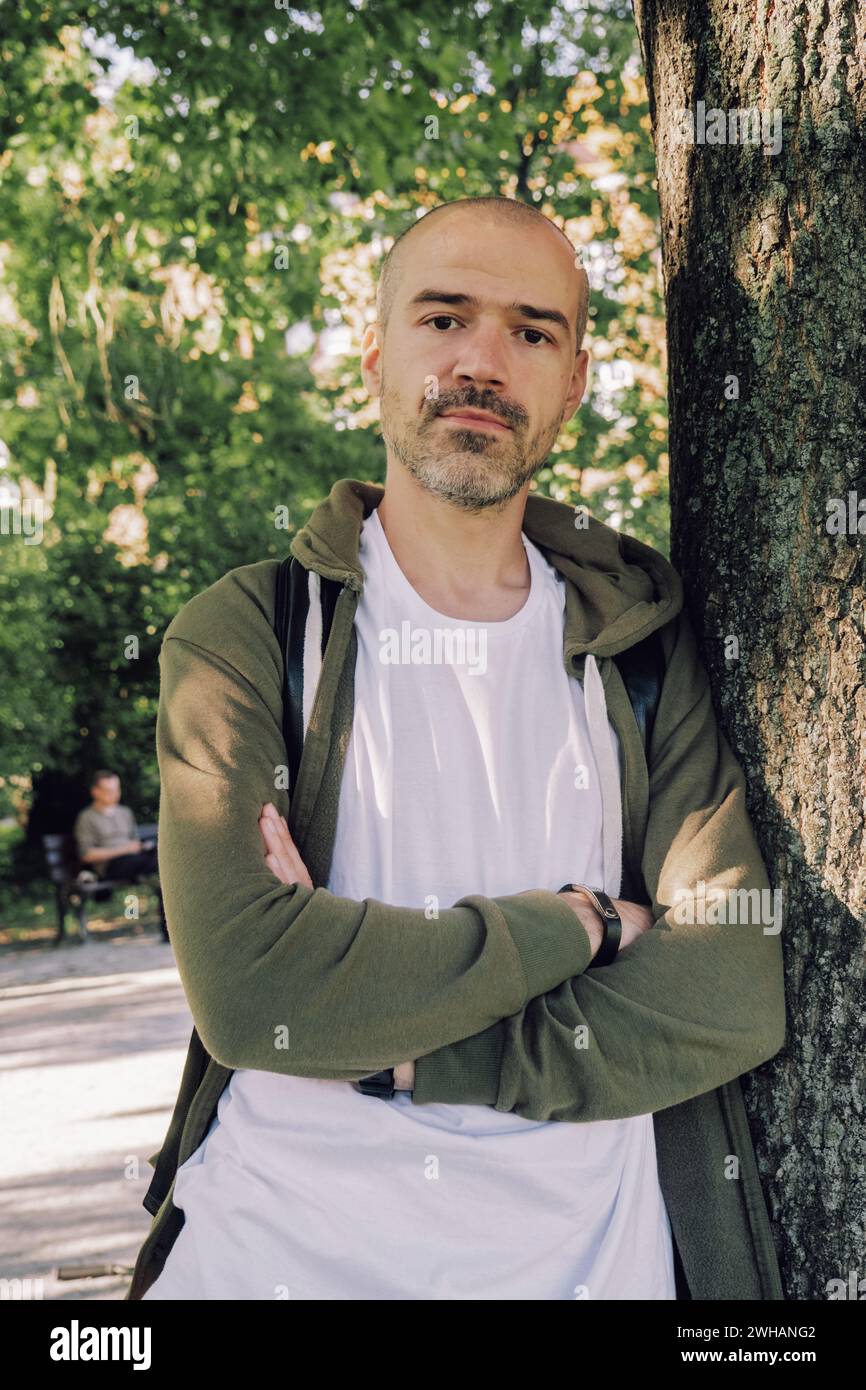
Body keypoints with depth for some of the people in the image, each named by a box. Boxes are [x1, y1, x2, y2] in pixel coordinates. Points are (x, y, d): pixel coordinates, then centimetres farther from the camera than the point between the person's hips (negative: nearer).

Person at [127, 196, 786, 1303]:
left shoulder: (646, 641, 1)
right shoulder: (238, 636, -5)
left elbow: (731, 996, -11)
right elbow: (246, 989, -20)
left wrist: (383, 1044, -17)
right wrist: (576, 923, -13)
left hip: (584, 1252, 2)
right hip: (278, 1248, -2)